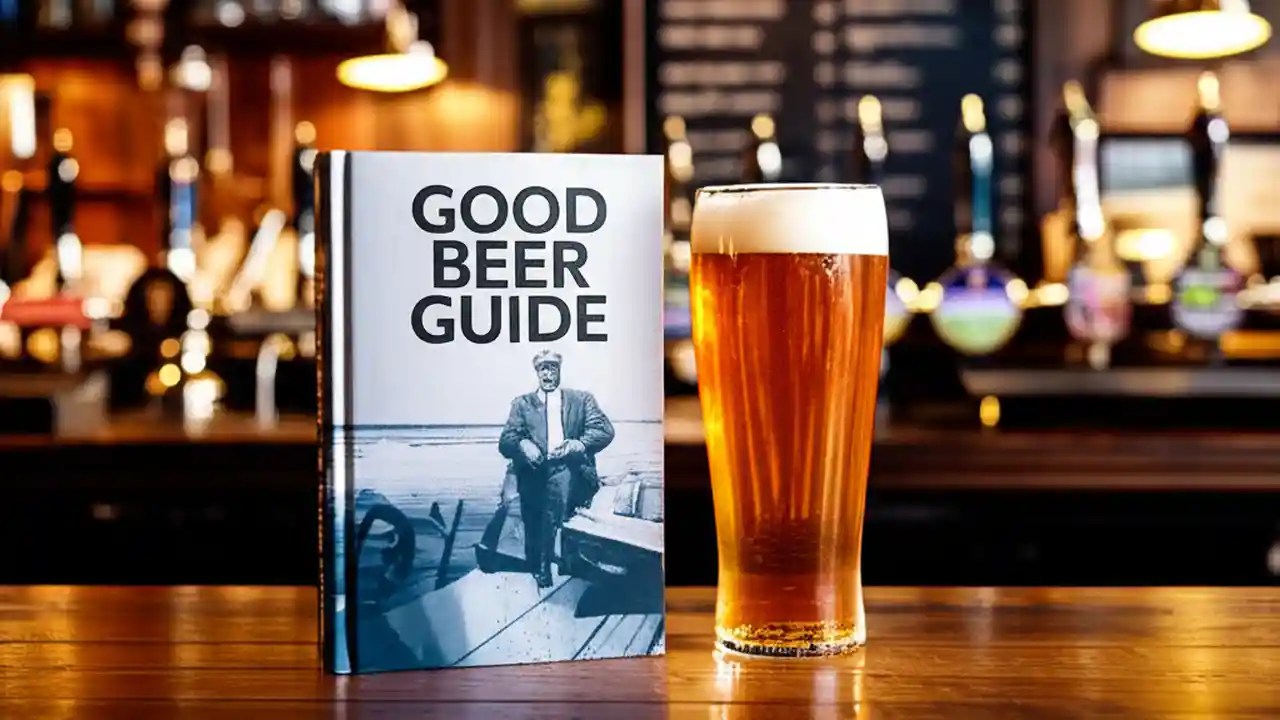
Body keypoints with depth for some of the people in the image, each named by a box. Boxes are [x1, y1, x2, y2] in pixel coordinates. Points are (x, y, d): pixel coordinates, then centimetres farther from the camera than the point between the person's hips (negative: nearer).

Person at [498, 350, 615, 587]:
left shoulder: (581, 399, 16)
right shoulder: (522, 403, 18)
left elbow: (605, 430, 3)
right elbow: (505, 442, 6)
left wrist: (580, 443, -16)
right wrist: (522, 444, -17)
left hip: (567, 470, -1)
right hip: (535, 474, 2)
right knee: (532, 536, -3)